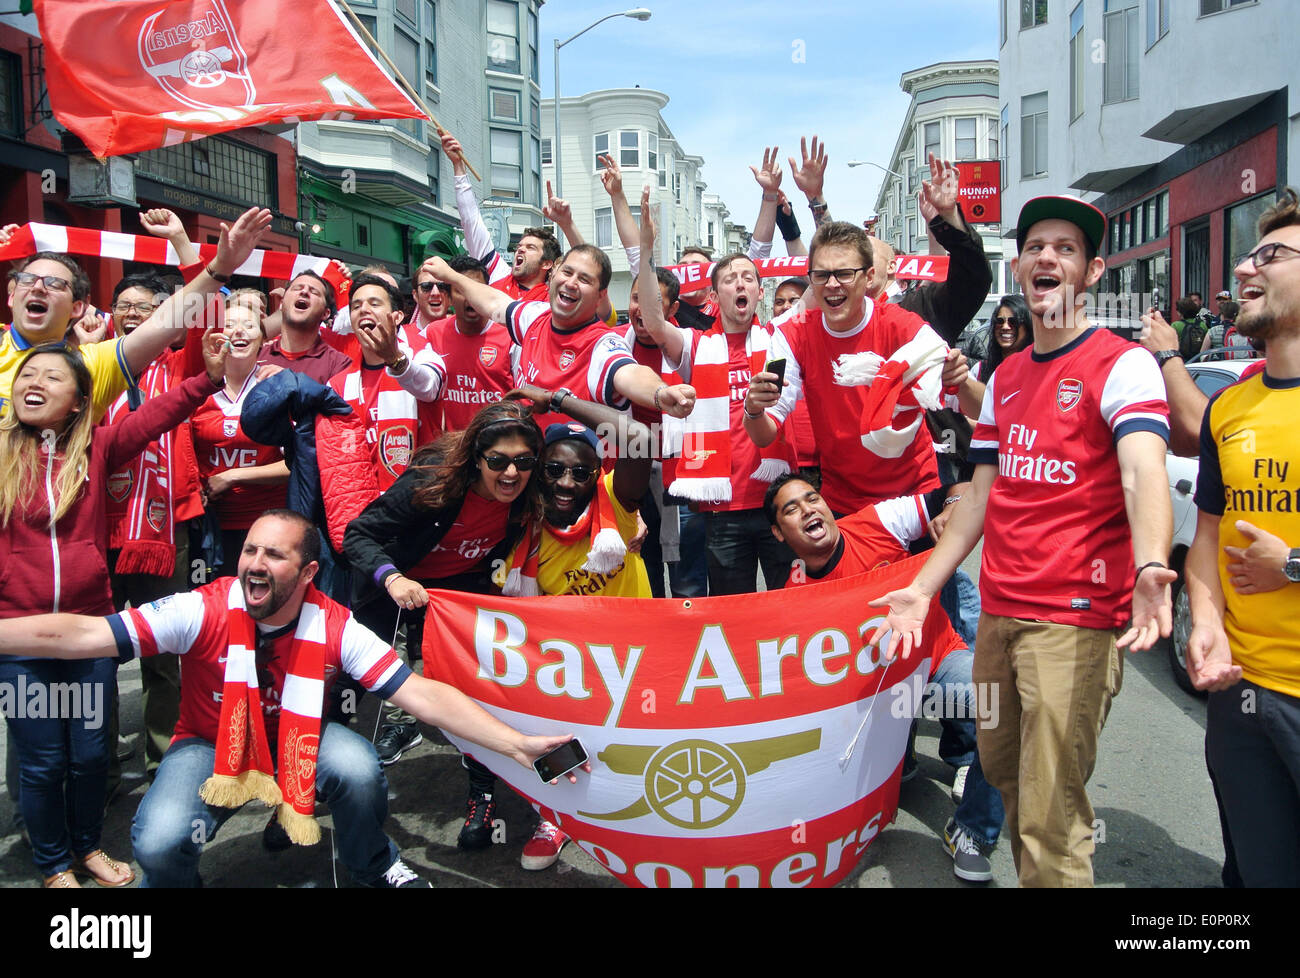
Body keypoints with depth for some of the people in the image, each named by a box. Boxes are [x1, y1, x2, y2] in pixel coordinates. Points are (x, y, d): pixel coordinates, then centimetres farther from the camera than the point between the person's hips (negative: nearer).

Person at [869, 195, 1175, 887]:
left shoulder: (1122, 364, -7)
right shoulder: (1004, 379, 14)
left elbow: (1144, 473, -23)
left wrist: (1150, 567, -42)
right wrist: (922, 588, 11)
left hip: (1076, 618, -7)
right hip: (997, 611, 7)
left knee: (1049, 821, -4)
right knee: (1000, 771, 19)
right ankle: (1030, 877, 40)